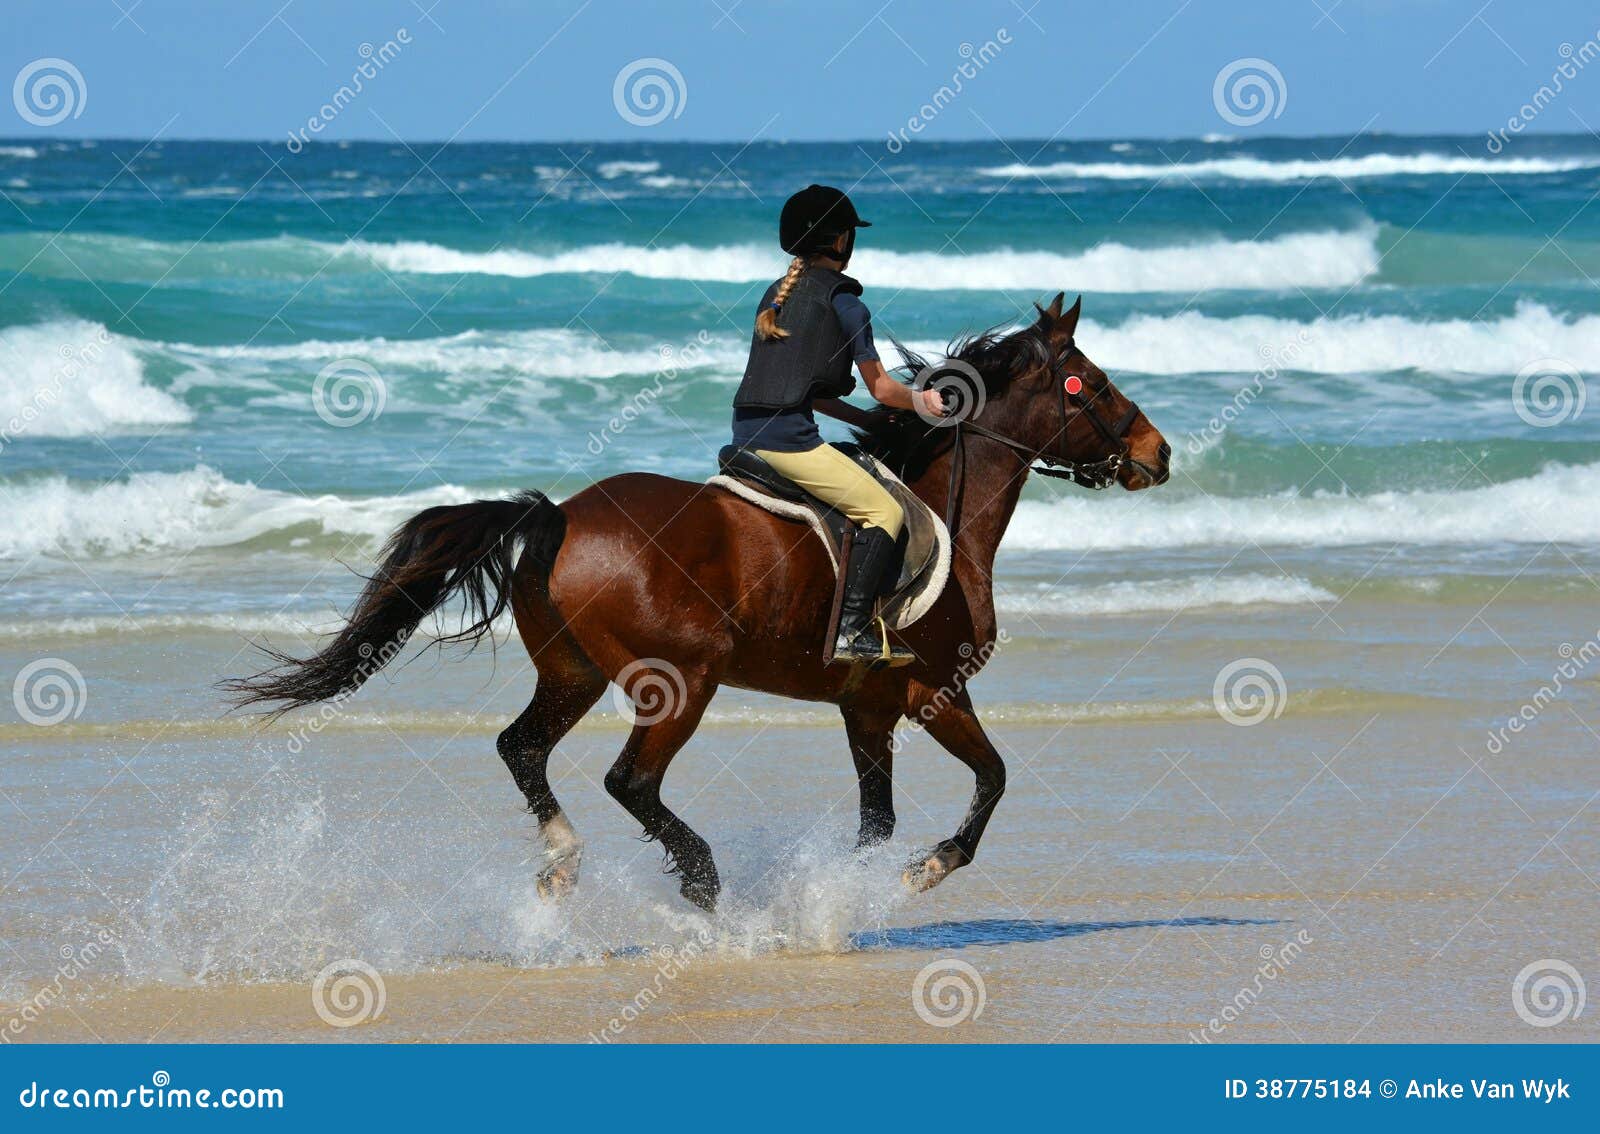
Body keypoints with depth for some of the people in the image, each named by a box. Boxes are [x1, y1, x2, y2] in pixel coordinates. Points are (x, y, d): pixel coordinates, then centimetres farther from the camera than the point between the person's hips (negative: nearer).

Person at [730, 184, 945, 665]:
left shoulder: (776, 295, 19)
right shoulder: (844, 303, -4)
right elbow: (881, 389, 0)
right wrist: (921, 401, 21)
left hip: (746, 436, 8)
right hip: (789, 440, -8)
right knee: (884, 510, -3)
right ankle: (852, 629, -14)